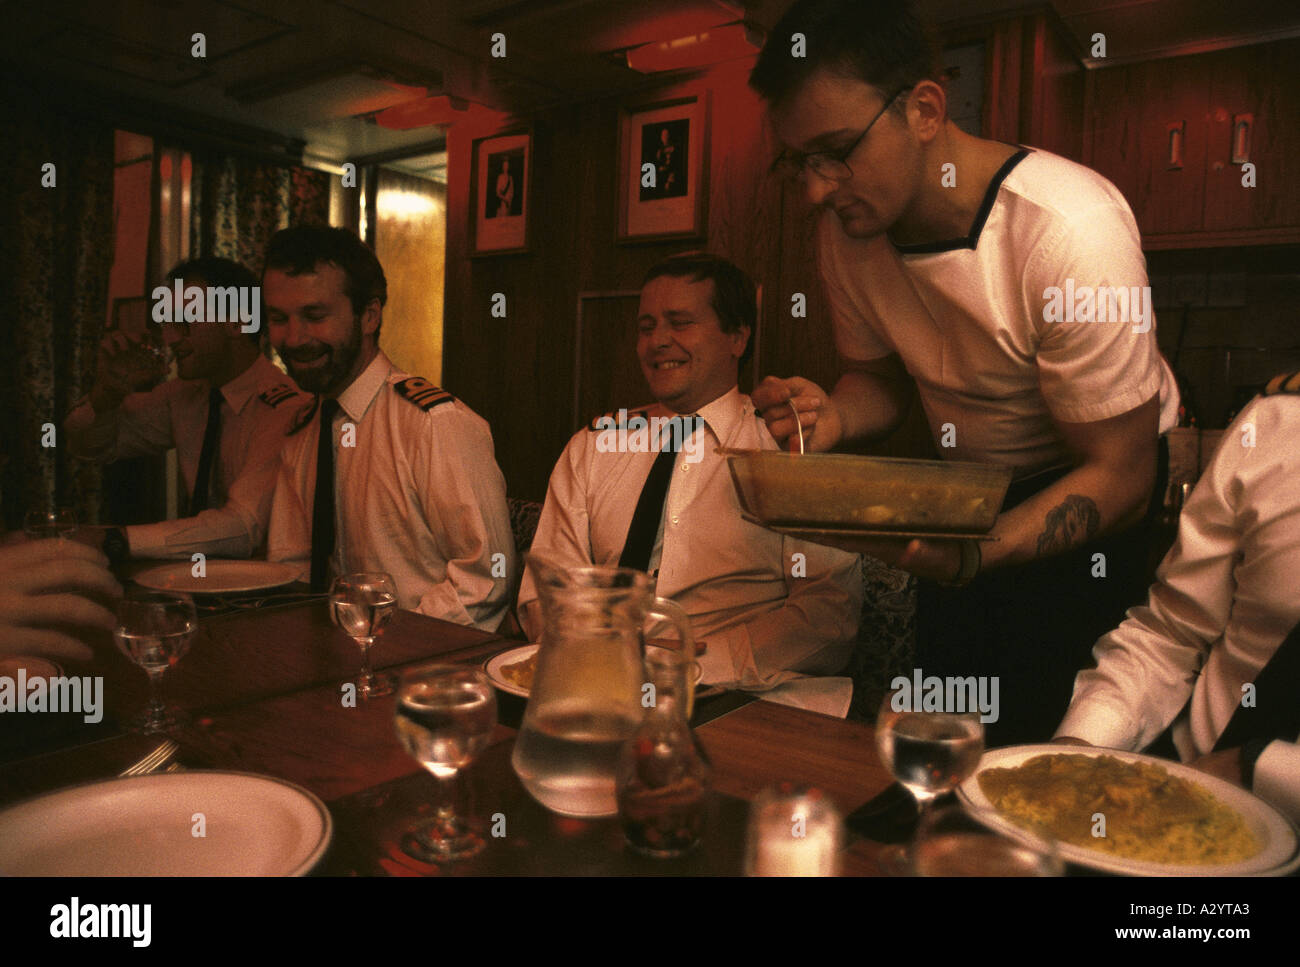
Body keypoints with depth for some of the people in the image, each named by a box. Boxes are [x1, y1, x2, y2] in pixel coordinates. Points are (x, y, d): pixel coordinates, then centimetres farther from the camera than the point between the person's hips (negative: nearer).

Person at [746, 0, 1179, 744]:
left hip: (1105, 506, -5)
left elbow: (1118, 476, -27)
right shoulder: (845, 229, -12)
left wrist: (972, 555, -43)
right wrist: (835, 417, -21)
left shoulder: (1071, 229, -31)